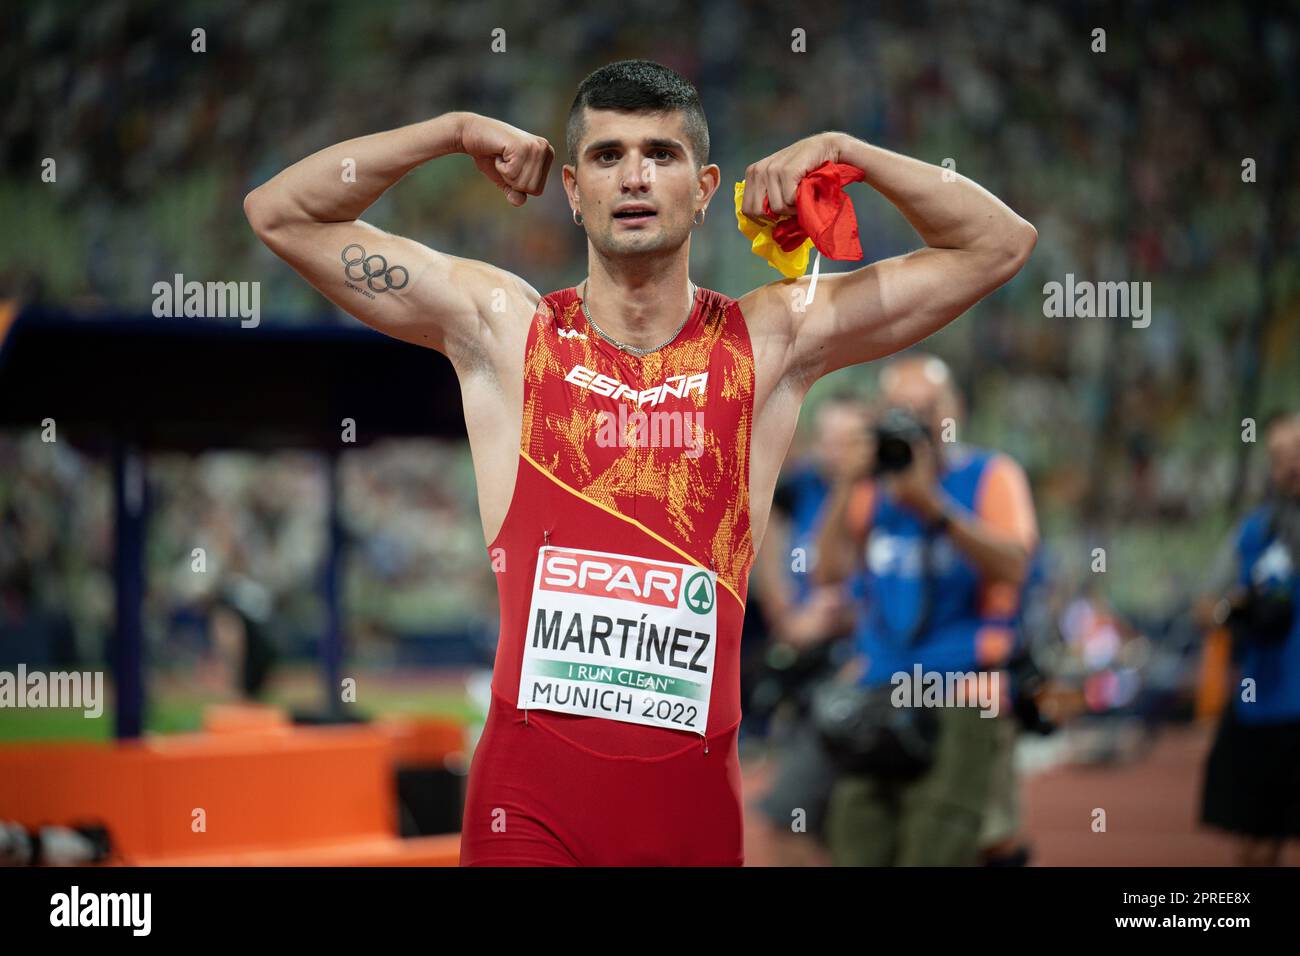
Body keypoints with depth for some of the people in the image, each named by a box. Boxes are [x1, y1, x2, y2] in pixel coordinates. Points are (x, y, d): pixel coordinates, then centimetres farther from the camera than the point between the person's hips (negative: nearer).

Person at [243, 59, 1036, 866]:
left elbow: (999, 244, 11)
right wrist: (460, 132, 3)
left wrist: (842, 152, 3)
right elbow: (281, 213, 7)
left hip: (694, 796, 1)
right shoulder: (505, 329, 6)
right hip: (531, 788, -1)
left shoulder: (767, 343, 7)